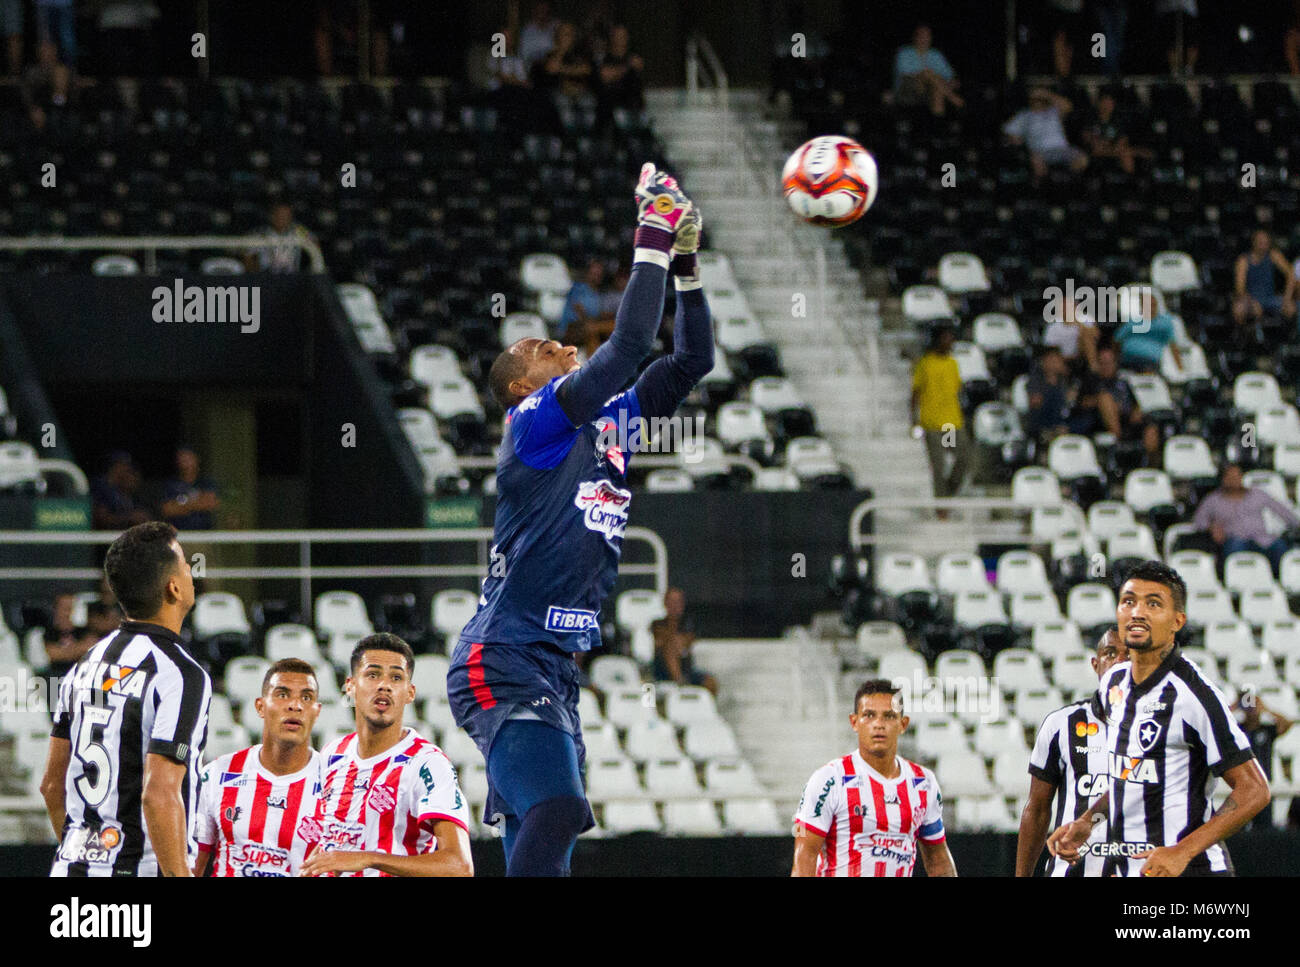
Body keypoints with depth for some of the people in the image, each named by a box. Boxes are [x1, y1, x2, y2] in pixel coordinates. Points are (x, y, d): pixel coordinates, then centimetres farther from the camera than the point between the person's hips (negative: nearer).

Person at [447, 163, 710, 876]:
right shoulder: (535, 422, -6)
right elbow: (628, 347, -17)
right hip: (502, 662, -9)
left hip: (553, 672, 9)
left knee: (538, 840, 6)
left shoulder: (604, 425, 17)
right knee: (556, 813, -26)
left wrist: (685, 263, 11)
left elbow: (690, 362, 21)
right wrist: (652, 244, -10)